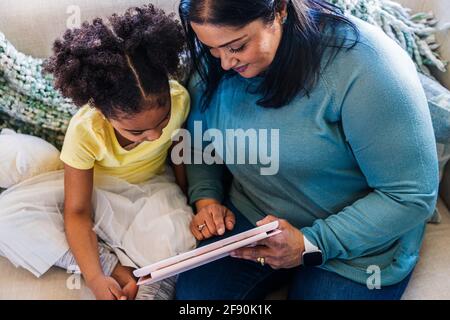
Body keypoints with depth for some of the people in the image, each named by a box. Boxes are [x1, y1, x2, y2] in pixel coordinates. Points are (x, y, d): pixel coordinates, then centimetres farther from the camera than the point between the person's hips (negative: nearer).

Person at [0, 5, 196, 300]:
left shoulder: (179, 99, -27)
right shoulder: (85, 131, -29)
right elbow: (77, 211, -23)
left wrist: (185, 203, 2)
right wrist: (95, 278, -35)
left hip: (153, 185, -1)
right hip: (97, 187, 2)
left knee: (177, 247, -35)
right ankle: (117, 268, -23)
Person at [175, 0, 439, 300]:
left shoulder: (360, 63, -25)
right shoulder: (214, 65, -7)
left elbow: (412, 195, -22)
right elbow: (199, 146, 10)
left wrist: (310, 245, -26)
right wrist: (206, 199, -8)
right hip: (248, 219, 4)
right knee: (192, 292, -16)